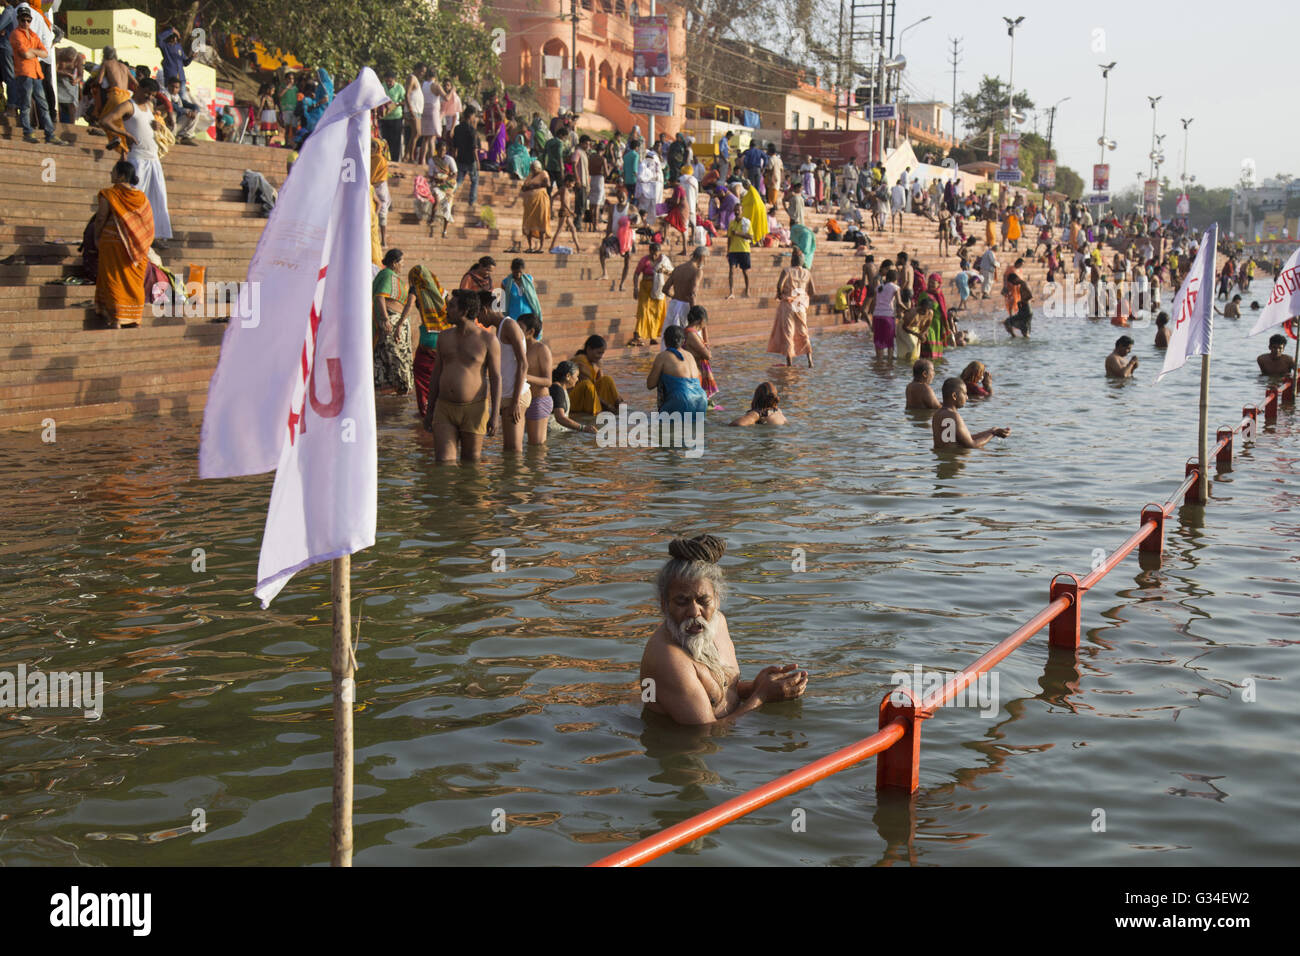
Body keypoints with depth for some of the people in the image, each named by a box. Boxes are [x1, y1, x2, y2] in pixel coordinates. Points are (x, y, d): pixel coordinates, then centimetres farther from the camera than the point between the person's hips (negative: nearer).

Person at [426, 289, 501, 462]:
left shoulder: (488, 340, -4)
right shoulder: (445, 337, 9)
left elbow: (496, 378, -3)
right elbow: (436, 374, 15)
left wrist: (494, 415, -11)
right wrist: (430, 411, 12)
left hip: (474, 409, -3)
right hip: (444, 409, 3)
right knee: (443, 462, -10)